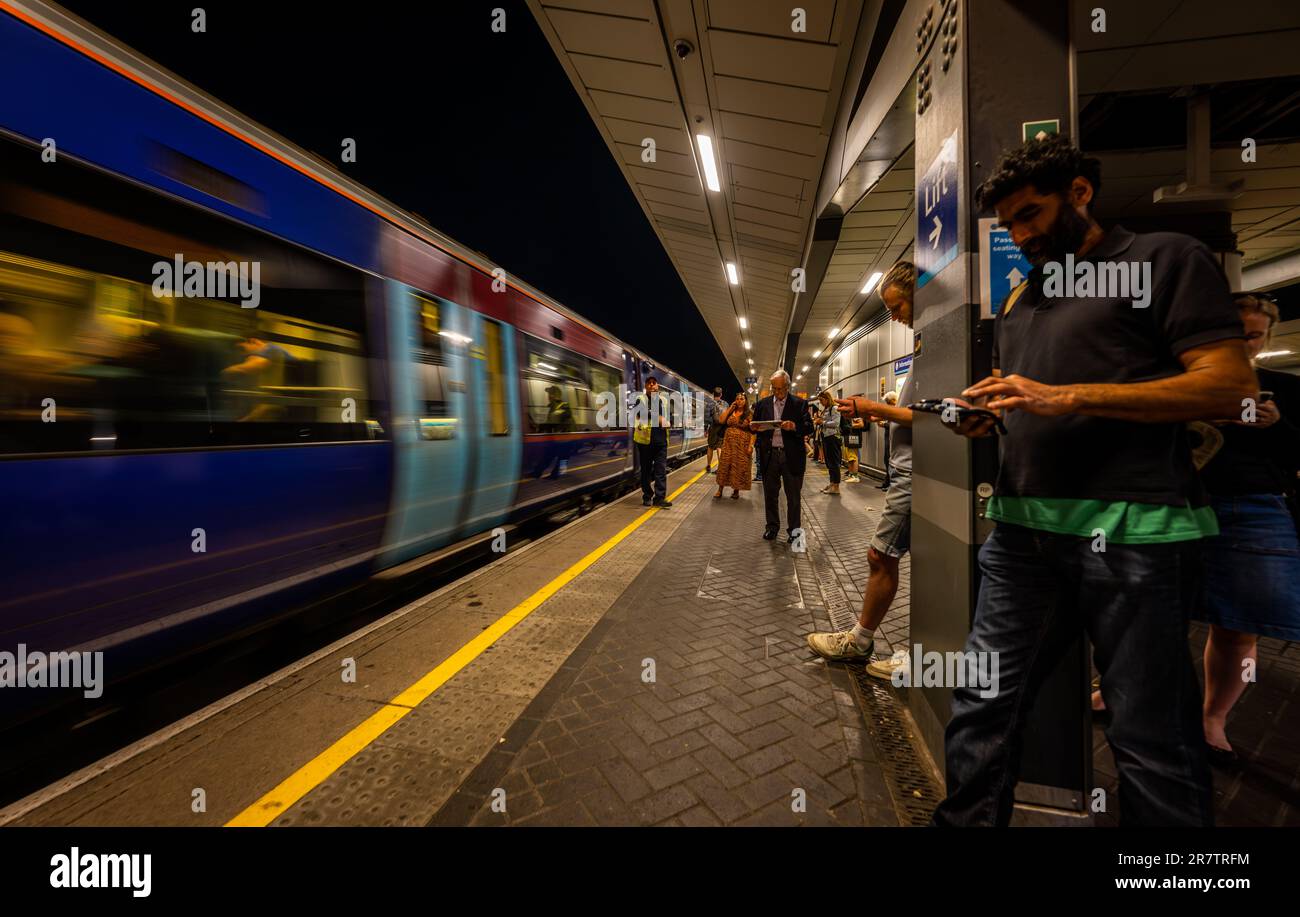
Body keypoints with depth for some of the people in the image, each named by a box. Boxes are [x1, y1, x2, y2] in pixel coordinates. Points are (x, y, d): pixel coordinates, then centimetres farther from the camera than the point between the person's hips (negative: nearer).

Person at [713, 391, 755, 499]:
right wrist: (730, 408, -4)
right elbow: (721, 420, -3)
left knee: (739, 467, 2)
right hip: (728, 443, 3)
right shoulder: (730, 411, 9)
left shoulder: (750, 414, -3)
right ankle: (720, 490, 8)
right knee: (724, 465, 1)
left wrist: (751, 445, -15)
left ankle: (736, 490, 16)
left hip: (742, 445, -3)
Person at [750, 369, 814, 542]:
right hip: (769, 454, 3)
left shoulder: (799, 403, 0)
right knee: (770, 494, 11)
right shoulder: (763, 404, 9)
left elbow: (809, 427, -6)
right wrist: (753, 427, -11)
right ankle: (772, 526, 26)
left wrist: (794, 426, -25)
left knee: (793, 495, 6)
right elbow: (755, 426, 12)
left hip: (792, 455, -2)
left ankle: (794, 529, 19)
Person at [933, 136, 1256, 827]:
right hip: (1021, 528, 6)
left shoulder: (1166, 259, 5)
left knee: (1150, 740, 6)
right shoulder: (1017, 302, 22)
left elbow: (1229, 386, -6)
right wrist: (977, 418, 2)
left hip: (1134, 532, -5)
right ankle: (963, 821, 21)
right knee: (982, 705, 7)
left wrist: (1070, 396, -15)